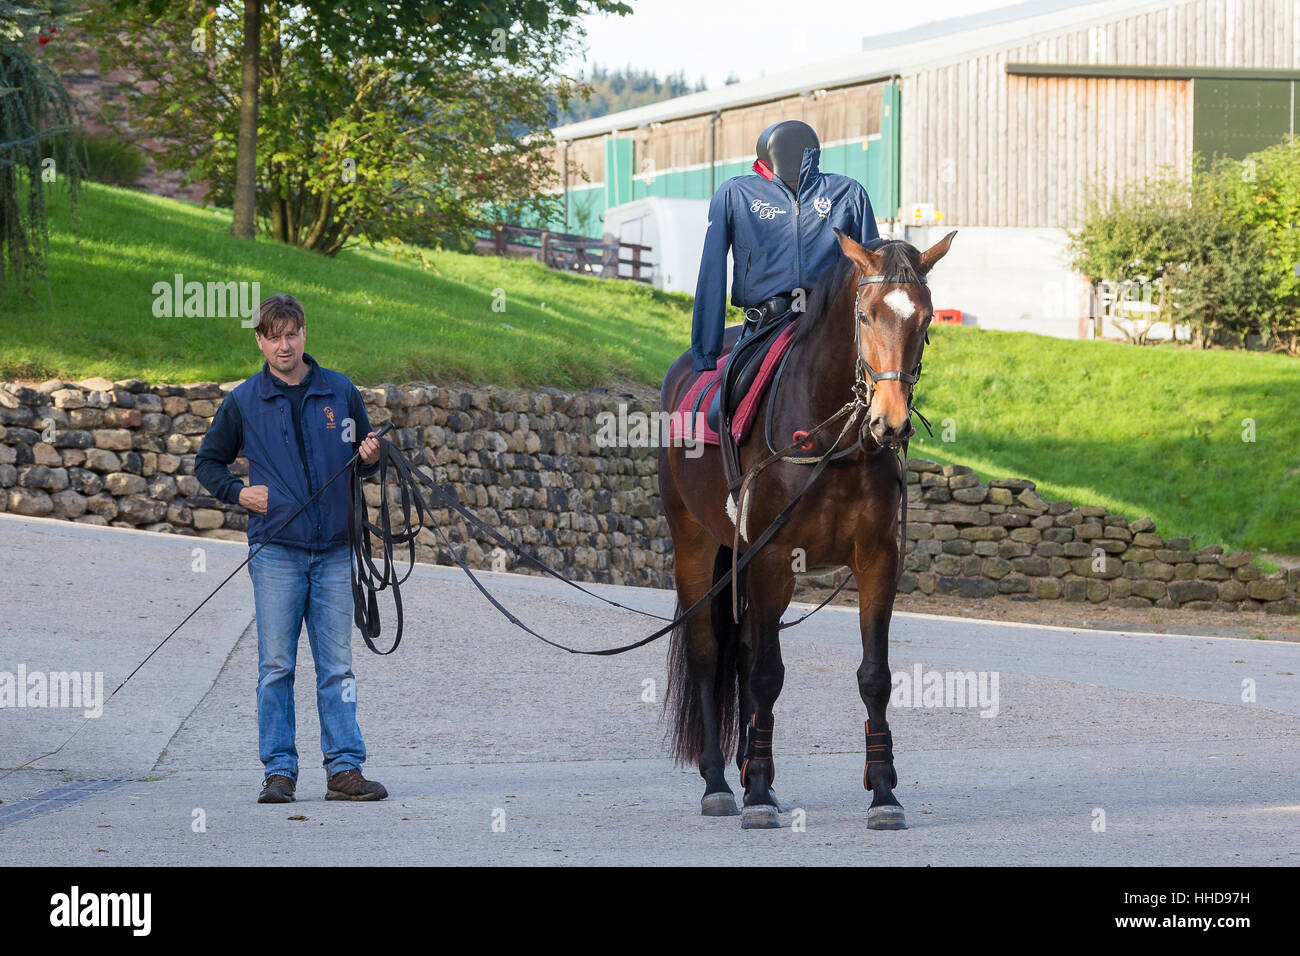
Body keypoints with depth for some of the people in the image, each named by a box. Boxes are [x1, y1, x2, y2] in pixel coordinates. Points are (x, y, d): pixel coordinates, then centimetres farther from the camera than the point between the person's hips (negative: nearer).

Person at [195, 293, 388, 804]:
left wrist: (370, 457, -5)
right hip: (276, 549, -1)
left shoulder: (341, 392, 7)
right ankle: (279, 771, 1)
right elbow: (207, 462, 15)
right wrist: (238, 493, -2)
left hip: (334, 551, 1)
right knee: (276, 666, -2)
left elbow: (364, 456, 18)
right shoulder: (243, 402, 4)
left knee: (337, 666, 1)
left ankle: (345, 767, 2)